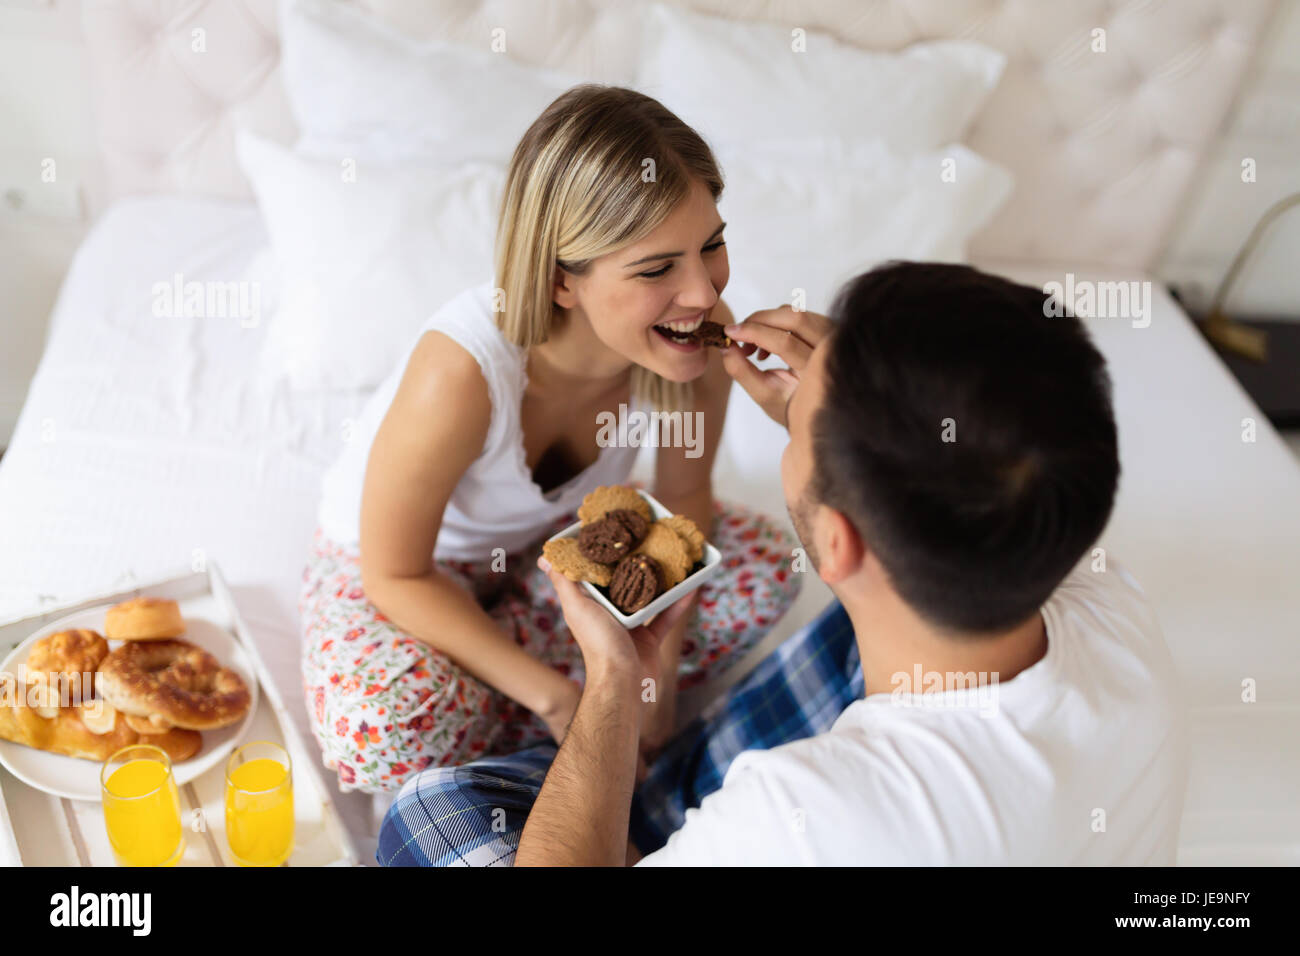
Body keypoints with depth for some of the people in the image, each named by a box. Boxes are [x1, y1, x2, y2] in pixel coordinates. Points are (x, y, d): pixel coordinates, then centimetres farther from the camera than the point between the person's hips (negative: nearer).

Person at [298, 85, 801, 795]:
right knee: (385, 733, -35)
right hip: (398, 562, -5)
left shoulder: (700, 335, -25)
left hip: (552, 538, 6)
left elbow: (683, 495, -6)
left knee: (764, 565, -11)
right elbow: (396, 574, -26)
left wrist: (659, 663, -13)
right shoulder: (461, 371, -40)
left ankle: (483, 702, -9)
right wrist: (553, 697, -24)